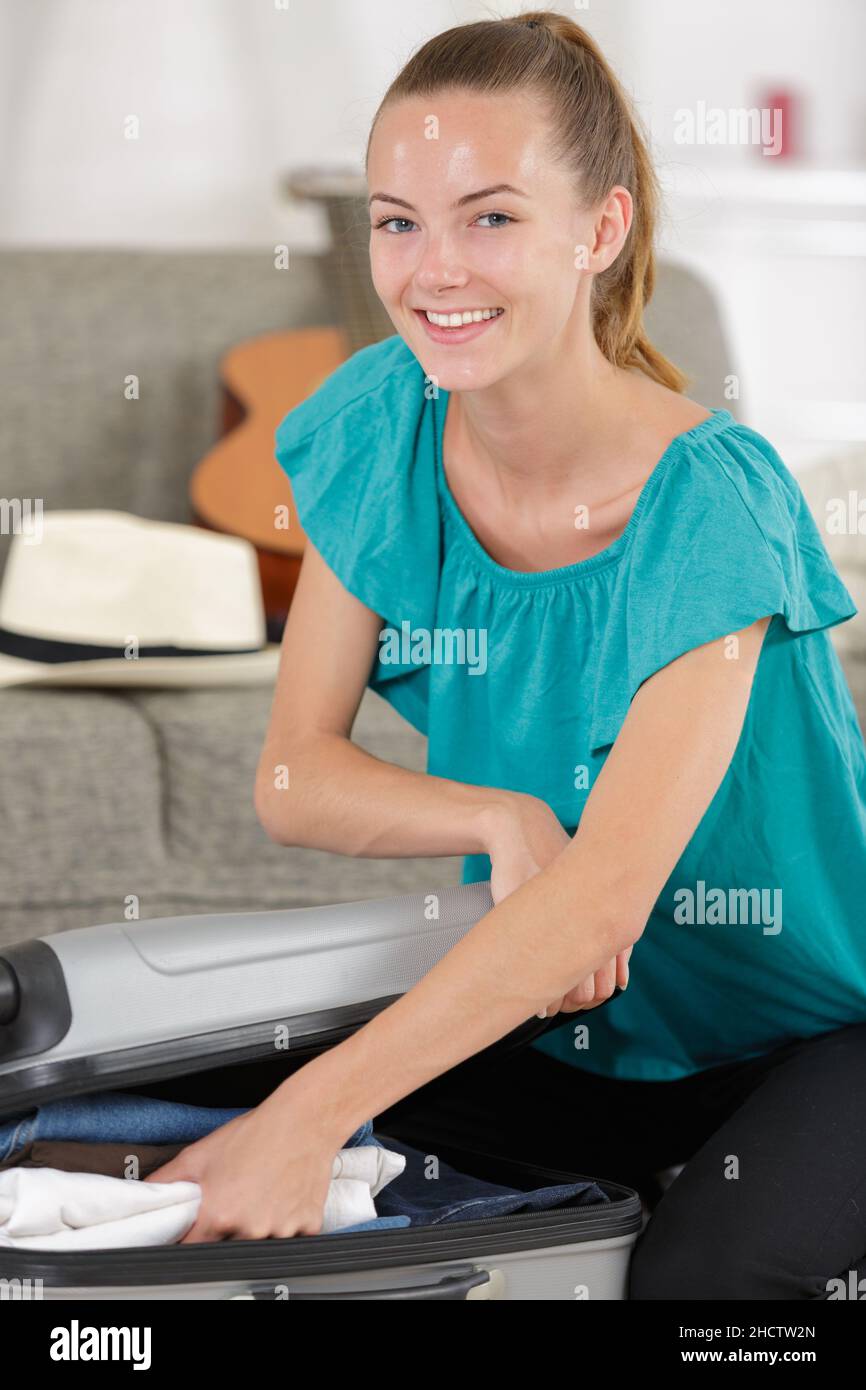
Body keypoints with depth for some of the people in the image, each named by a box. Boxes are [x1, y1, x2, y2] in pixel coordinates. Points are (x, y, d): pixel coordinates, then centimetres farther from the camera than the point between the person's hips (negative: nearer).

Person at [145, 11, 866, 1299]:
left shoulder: (709, 503, -25)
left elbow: (603, 889, -33)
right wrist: (503, 820, -26)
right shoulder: (381, 430, -8)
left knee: (695, 1270, -33)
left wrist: (310, 1117, -41)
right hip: (581, 1031, 5)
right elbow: (294, 777, -5)